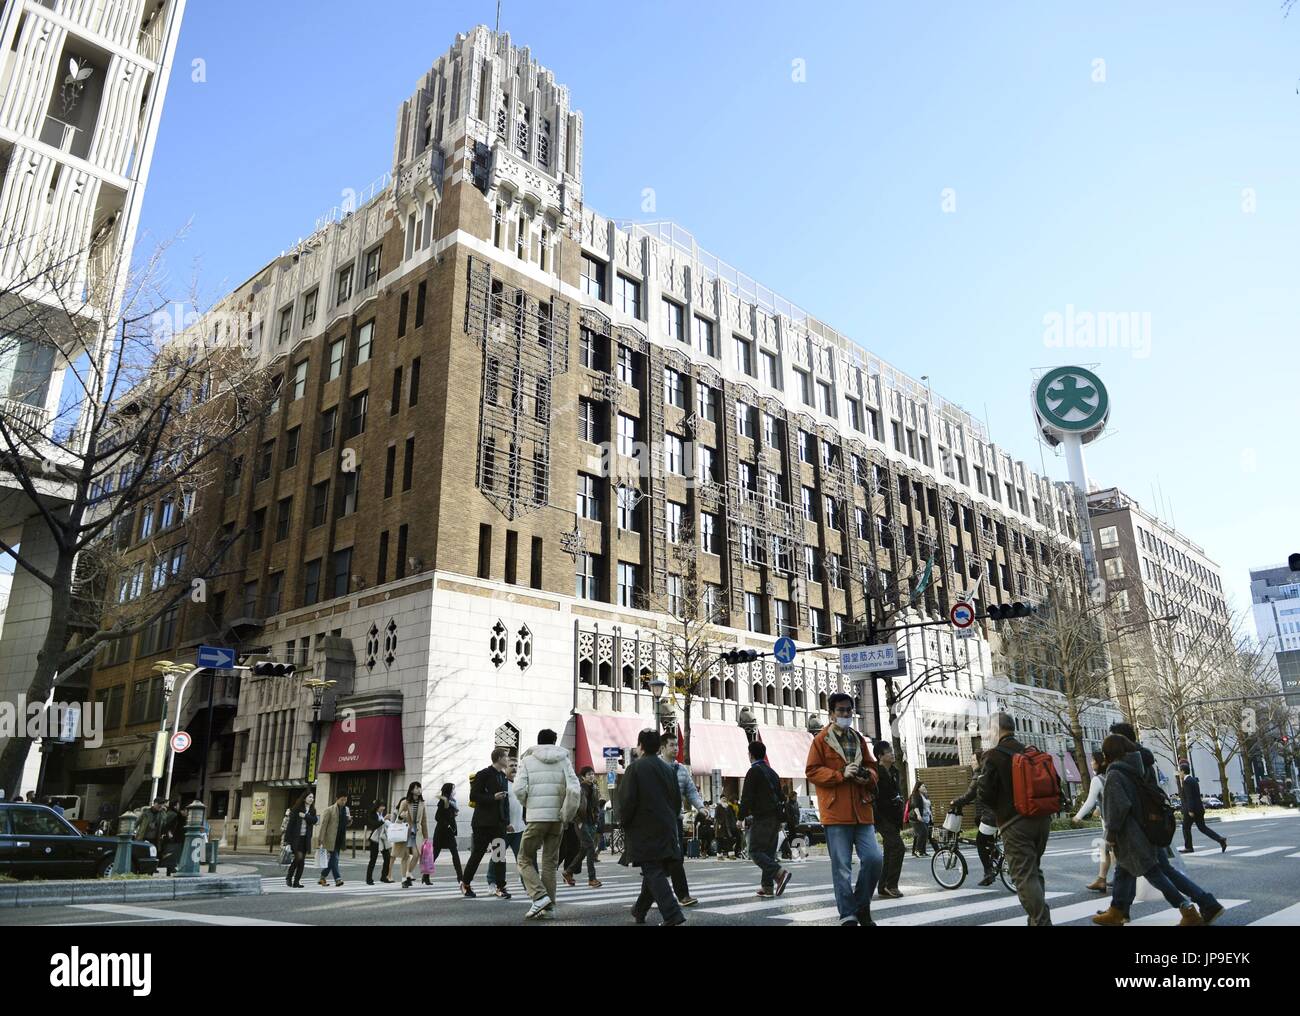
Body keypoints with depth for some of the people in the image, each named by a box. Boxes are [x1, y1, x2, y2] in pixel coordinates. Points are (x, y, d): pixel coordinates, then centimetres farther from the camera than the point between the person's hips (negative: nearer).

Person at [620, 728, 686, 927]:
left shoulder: (635, 767, -9)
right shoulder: (667, 768, 11)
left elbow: (627, 799, -14)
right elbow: (677, 799, 13)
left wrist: (624, 821, 0)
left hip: (644, 830, -7)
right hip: (666, 829, 7)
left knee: (653, 873, -8)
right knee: (654, 871, 17)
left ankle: (672, 915, -20)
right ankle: (640, 911, 32)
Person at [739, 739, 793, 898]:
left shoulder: (754, 771, -8)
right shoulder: (773, 773, 18)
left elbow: (746, 797, -13)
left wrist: (742, 815, -5)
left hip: (761, 818, -8)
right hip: (774, 818, 8)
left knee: (755, 851, -6)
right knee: (769, 851, 10)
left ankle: (780, 872, -23)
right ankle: (768, 887, 7)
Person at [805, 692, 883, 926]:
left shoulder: (859, 739, 15)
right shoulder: (821, 739, 0)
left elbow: (871, 767, 21)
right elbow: (812, 771, -4)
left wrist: (867, 776, -3)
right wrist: (841, 774, -15)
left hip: (862, 810, 4)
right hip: (836, 812, -4)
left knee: (874, 858, -4)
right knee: (842, 867, -1)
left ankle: (862, 906, 18)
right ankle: (847, 916, 11)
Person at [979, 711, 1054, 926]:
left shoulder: (995, 755, -10)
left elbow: (985, 794, -14)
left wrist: (998, 809, 7)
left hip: (1015, 824, -7)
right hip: (1042, 819, 7)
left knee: (1025, 876, -5)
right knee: (1034, 871, 20)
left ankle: (1042, 922, -12)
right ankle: (1038, 919, 24)